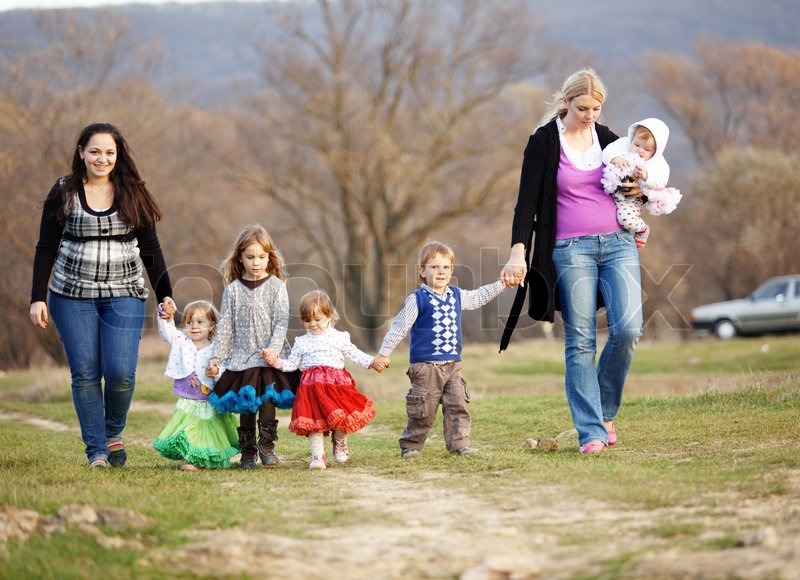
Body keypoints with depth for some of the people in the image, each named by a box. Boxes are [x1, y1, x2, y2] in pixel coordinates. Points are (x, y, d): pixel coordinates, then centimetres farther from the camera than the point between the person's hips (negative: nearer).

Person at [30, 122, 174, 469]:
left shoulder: (134, 194, 4)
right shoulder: (63, 193, 2)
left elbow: (150, 248, 7)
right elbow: (46, 248, 3)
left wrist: (165, 294, 1)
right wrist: (38, 298, -3)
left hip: (124, 296, 0)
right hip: (72, 296, 0)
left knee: (121, 372, -11)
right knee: (84, 373, -3)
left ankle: (113, 434, 16)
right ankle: (96, 451, 7)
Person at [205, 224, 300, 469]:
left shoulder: (276, 286, 0)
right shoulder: (233, 289, 4)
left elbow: (281, 322, -4)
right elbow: (225, 327, 6)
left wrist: (273, 350, -17)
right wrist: (216, 358, 1)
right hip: (242, 359, 1)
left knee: (268, 401, -10)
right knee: (246, 405, 2)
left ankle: (266, 446, 0)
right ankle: (247, 452, 11)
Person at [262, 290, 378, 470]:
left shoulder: (339, 337, 6)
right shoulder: (301, 342, 12)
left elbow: (355, 354, 6)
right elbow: (291, 364, 15)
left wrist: (371, 362, -6)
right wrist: (275, 361, 1)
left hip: (336, 383, -2)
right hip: (311, 387, 2)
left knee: (340, 416, -7)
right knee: (314, 421, -4)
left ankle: (340, 442, 25)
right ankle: (318, 455, 4)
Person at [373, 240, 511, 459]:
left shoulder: (457, 296, 9)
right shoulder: (417, 299, -8)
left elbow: (479, 297, 27)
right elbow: (399, 328, -6)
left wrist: (502, 283, 23)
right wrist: (383, 354, -8)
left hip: (453, 365, 5)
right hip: (425, 365, -5)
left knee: (457, 405, -2)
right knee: (423, 411, -1)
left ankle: (459, 444, 1)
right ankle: (410, 446, 11)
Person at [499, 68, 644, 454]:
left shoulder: (608, 138, 11)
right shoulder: (544, 141, -1)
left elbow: (634, 183, 26)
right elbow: (527, 200, -6)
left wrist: (640, 189, 2)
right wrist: (518, 252, -18)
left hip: (618, 244, 3)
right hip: (571, 251, -3)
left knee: (628, 328, -12)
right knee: (580, 342, -5)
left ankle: (604, 410, 9)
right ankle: (591, 432, -5)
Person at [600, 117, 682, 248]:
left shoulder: (657, 163, -7)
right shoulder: (623, 144, 1)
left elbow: (660, 181, -19)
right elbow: (608, 151, -10)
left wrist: (646, 176, -37)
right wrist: (615, 159, -31)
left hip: (631, 198, -6)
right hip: (612, 191, 6)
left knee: (626, 218, -29)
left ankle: (642, 229, 6)